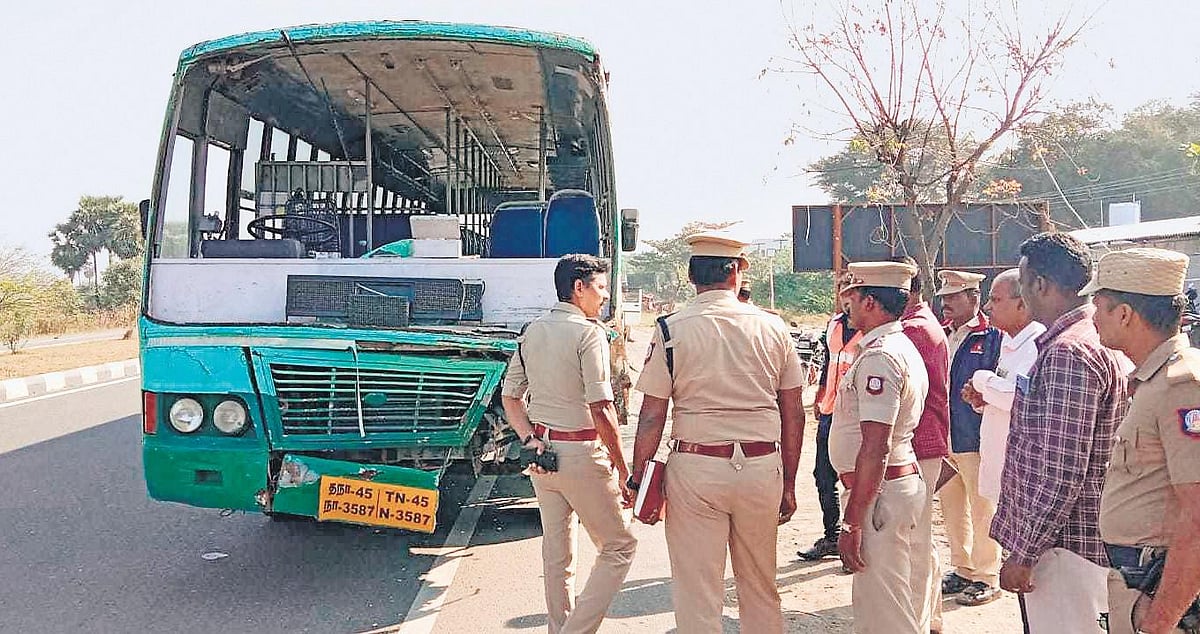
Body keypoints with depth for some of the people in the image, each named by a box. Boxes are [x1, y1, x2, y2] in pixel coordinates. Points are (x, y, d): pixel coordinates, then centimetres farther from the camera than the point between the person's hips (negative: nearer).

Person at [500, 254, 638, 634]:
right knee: (620, 546, 5)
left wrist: (529, 439, 2)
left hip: (542, 452, 8)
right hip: (582, 454, -8)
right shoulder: (588, 332, -14)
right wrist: (623, 471, -13)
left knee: (556, 551, 17)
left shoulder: (532, 331, 10)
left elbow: (510, 396, 11)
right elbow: (601, 409, -18)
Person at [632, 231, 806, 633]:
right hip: (762, 468, 3)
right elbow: (793, 415, 7)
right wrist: (788, 484, 15)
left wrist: (637, 478, 4)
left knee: (698, 597, 7)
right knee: (761, 589, 19)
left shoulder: (672, 329, -4)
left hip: (696, 469, -3)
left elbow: (652, 417, -6)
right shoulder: (773, 328, 4)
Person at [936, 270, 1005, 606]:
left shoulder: (993, 337, -6)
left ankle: (986, 578, 14)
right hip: (942, 438, 7)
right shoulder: (941, 334, 13)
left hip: (976, 440, -7)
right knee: (952, 509, 15)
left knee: (982, 511, 3)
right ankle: (962, 570, 28)